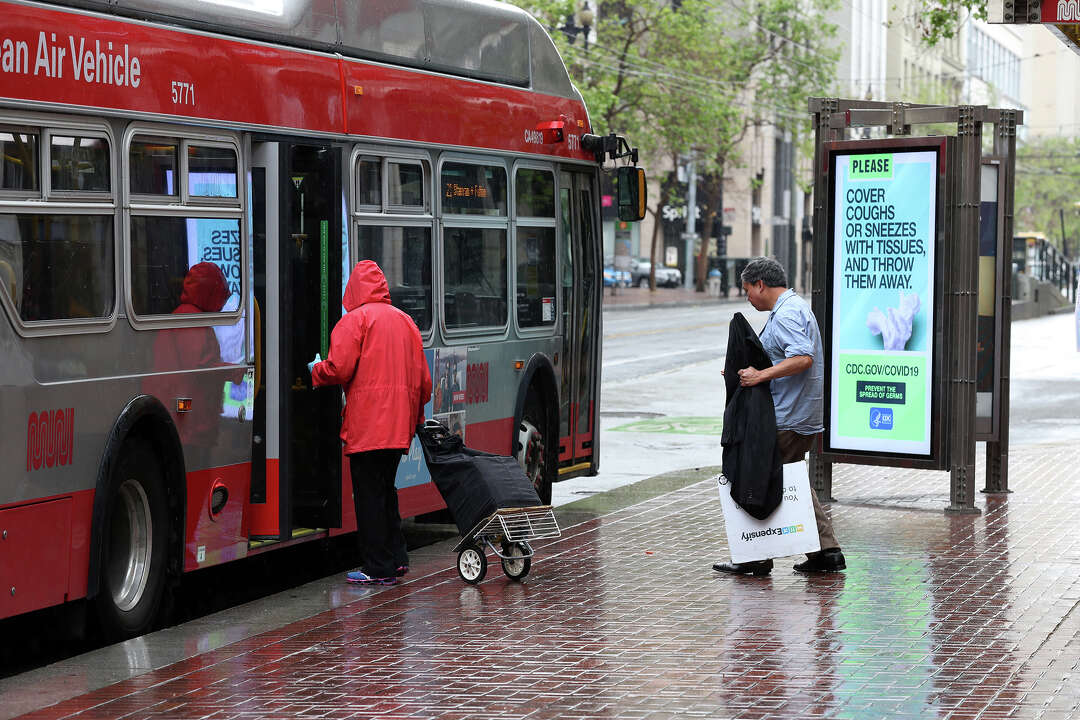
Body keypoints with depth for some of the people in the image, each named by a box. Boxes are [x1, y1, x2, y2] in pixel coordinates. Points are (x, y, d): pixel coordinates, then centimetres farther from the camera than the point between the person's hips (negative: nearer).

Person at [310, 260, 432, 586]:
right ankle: (396, 558, 21)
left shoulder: (355, 319, -6)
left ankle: (377, 569, -1)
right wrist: (415, 414, 27)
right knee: (385, 489, 19)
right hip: (400, 425, 7)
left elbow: (339, 369, -14)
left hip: (367, 425, -7)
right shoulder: (405, 320, 15)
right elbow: (423, 378, 17)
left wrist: (316, 370, 6)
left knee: (369, 494, -2)